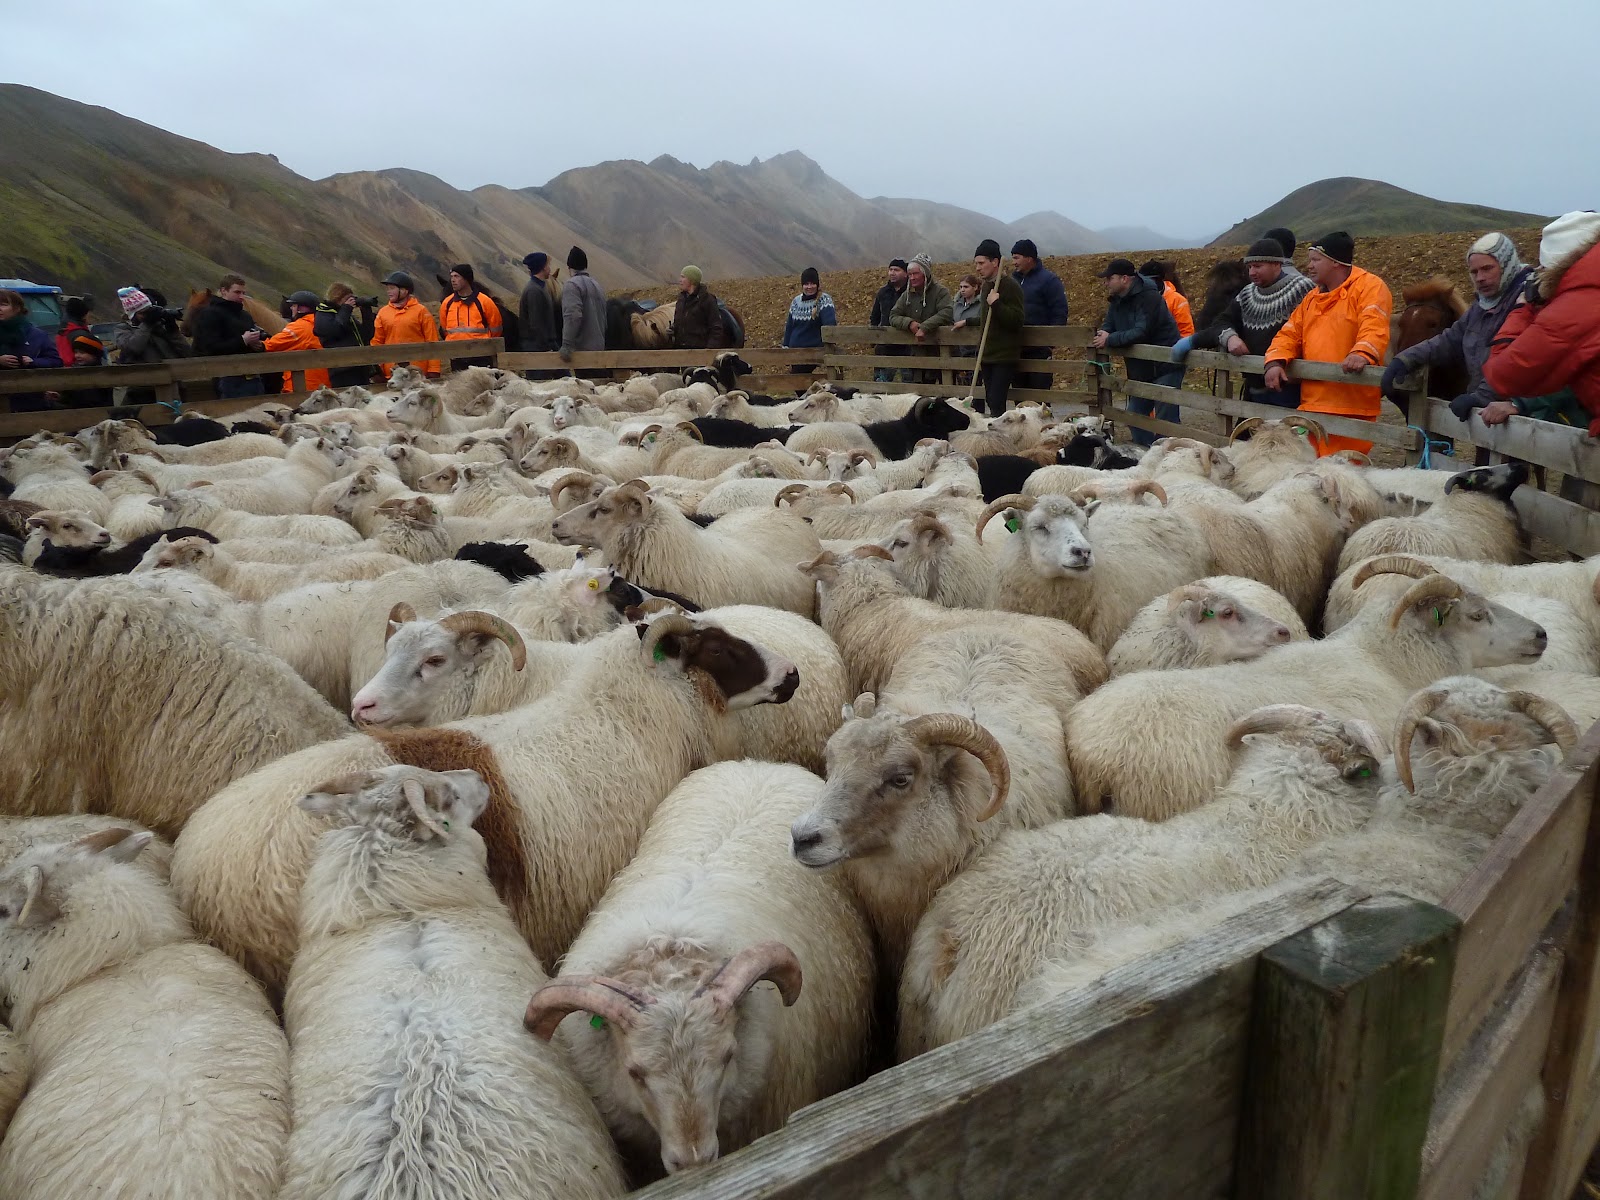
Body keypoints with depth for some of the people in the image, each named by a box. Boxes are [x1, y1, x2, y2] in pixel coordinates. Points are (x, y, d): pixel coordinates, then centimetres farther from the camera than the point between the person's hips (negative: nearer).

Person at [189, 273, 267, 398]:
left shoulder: (245, 315, 22)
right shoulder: (209, 314, -4)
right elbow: (211, 348, -16)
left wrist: (259, 344, 2)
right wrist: (243, 341, -20)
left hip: (252, 377, 8)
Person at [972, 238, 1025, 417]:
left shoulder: (1010, 285, -11)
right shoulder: (986, 286, 15)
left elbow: (1017, 320, -18)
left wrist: (996, 304, -27)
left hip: (1005, 357, -8)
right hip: (988, 356, 8)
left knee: (996, 403, -14)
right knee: (991, 402, 8)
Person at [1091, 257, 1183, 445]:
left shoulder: (1148, 297, -19)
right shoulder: (1117, 299, 8)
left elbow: (1141, 332, -28)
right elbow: (1108, 325, 9)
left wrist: (1110, 339, -22)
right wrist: (1102, 334, -15)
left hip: (1165, 367, -9)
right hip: (1141, 370, 9)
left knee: (1165, 419, -10)